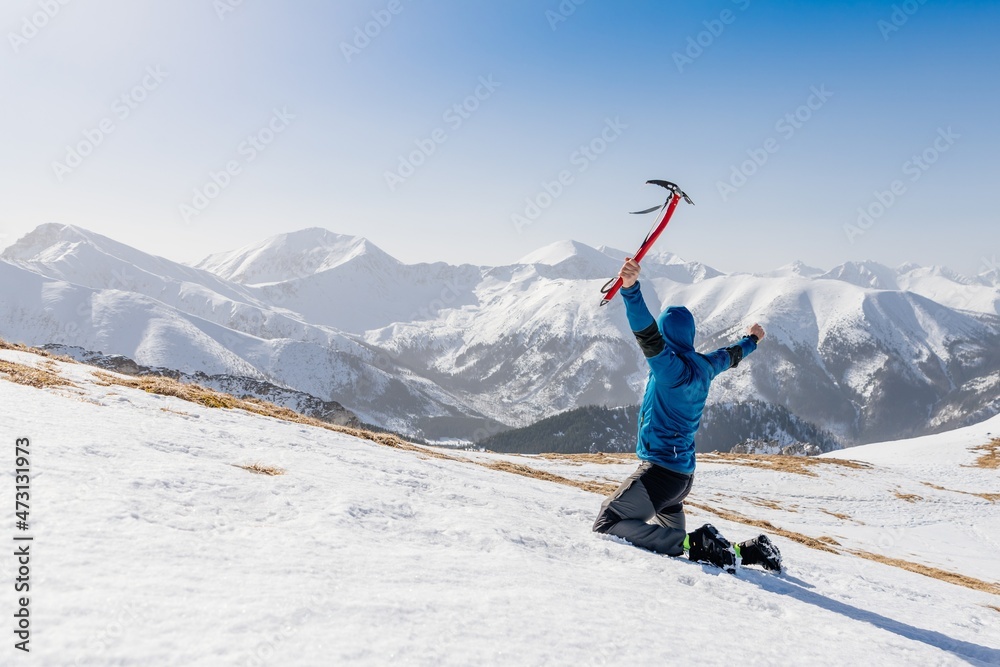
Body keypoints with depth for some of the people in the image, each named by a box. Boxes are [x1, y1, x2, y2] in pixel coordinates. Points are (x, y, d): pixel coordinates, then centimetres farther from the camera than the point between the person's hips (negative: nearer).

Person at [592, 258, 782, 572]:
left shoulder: (672, 367, -17)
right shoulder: (704, 366, 8)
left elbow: (649, 337, -35)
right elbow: (731, 355, 29)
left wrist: (630, 289, -49)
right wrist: (751, 340, 51)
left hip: (661, 469, -9)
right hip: (684, 472, 9)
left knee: (606, 525, -12)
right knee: (670, 537, 23)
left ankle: (694, 544, -17)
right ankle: (747, 550, 12)